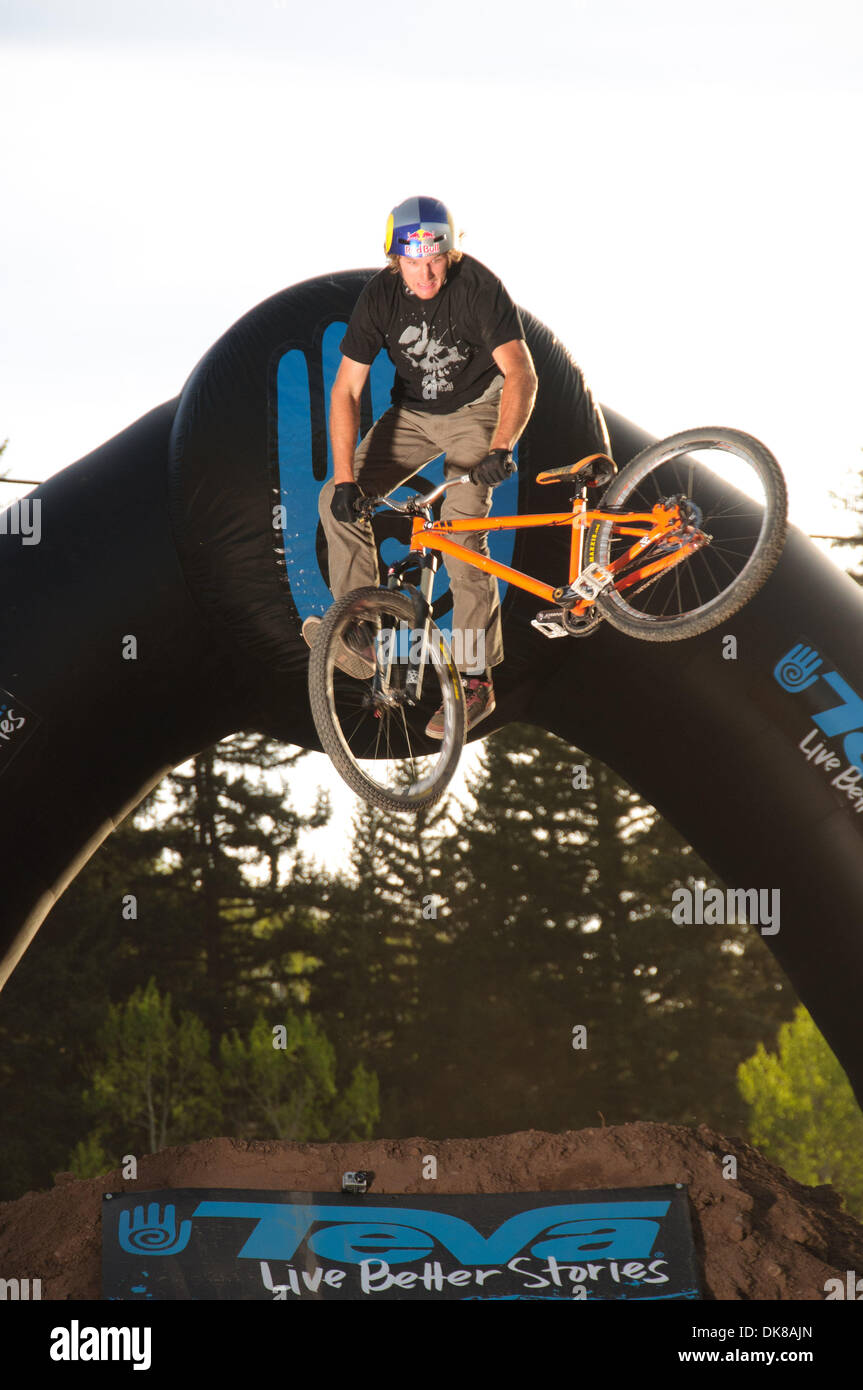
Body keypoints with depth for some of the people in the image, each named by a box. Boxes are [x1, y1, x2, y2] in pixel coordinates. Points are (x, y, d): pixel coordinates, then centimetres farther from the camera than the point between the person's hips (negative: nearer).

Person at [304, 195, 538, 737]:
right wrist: (345, 478, -25)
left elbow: (522, 373, -32)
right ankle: (359, 636, -9)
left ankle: (476, 679, -16)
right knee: (337, 502, -12)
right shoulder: (380, 295, -16)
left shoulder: (478, 286, -26)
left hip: (476, 410, -4)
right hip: (412, 412, 4)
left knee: (463, 530, -21)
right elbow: (346, 391, -15)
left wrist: (499, 449, -47)